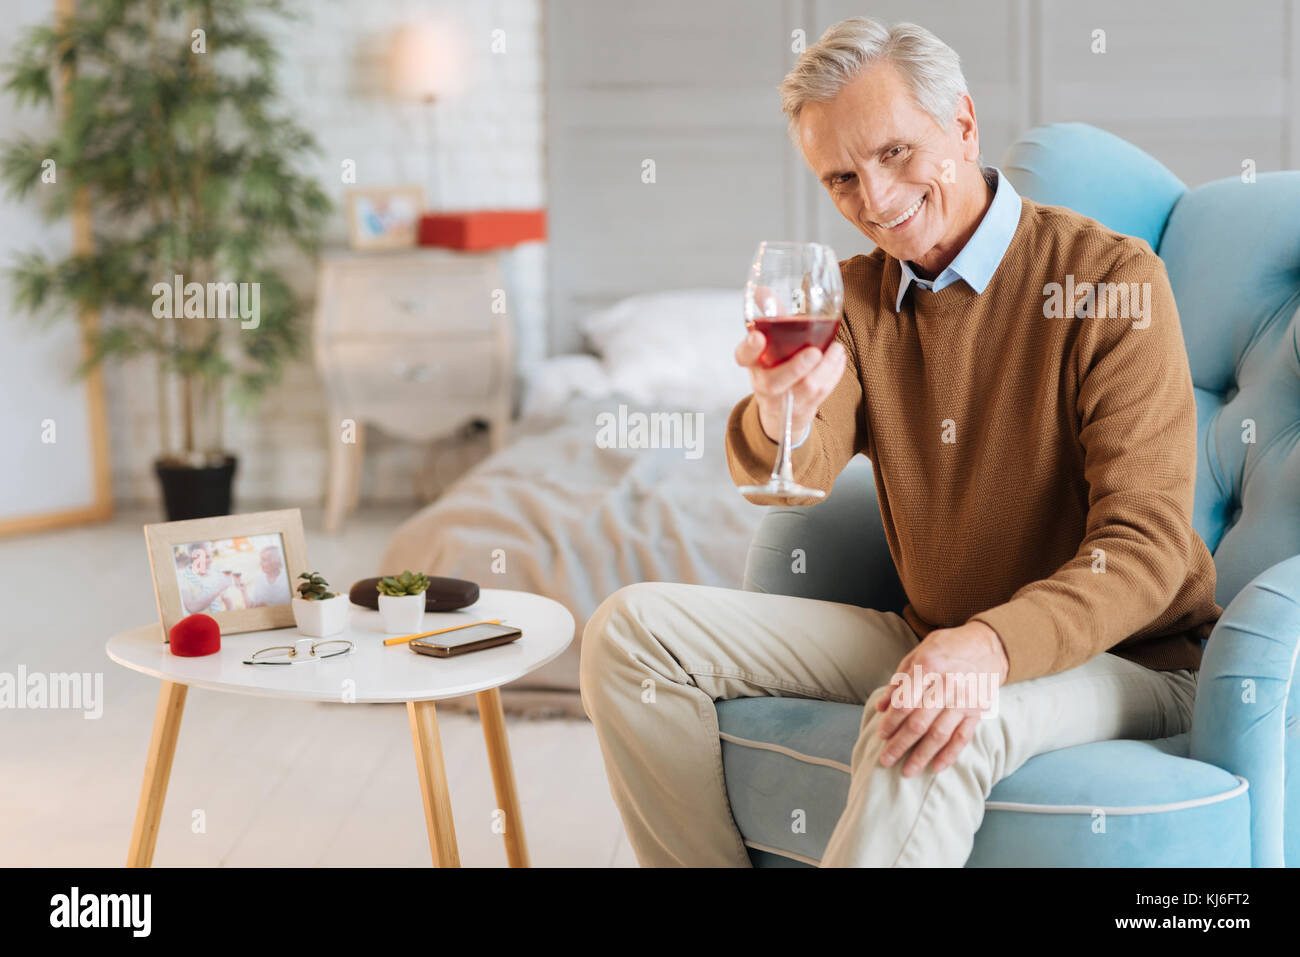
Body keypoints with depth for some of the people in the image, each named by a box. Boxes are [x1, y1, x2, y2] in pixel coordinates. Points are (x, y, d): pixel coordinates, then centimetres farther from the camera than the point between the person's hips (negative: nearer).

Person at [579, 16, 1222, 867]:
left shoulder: (1114, 279, -13)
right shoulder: (857, 294, 7)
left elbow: (1147, 548, -19)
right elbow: (795, 481, -7)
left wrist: (991, 648, -36)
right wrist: (780, 417, -32)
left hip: (1122, 661, -6)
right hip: (929, 637, 6)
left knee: (922, 733, -40)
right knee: (631, 630, -3)